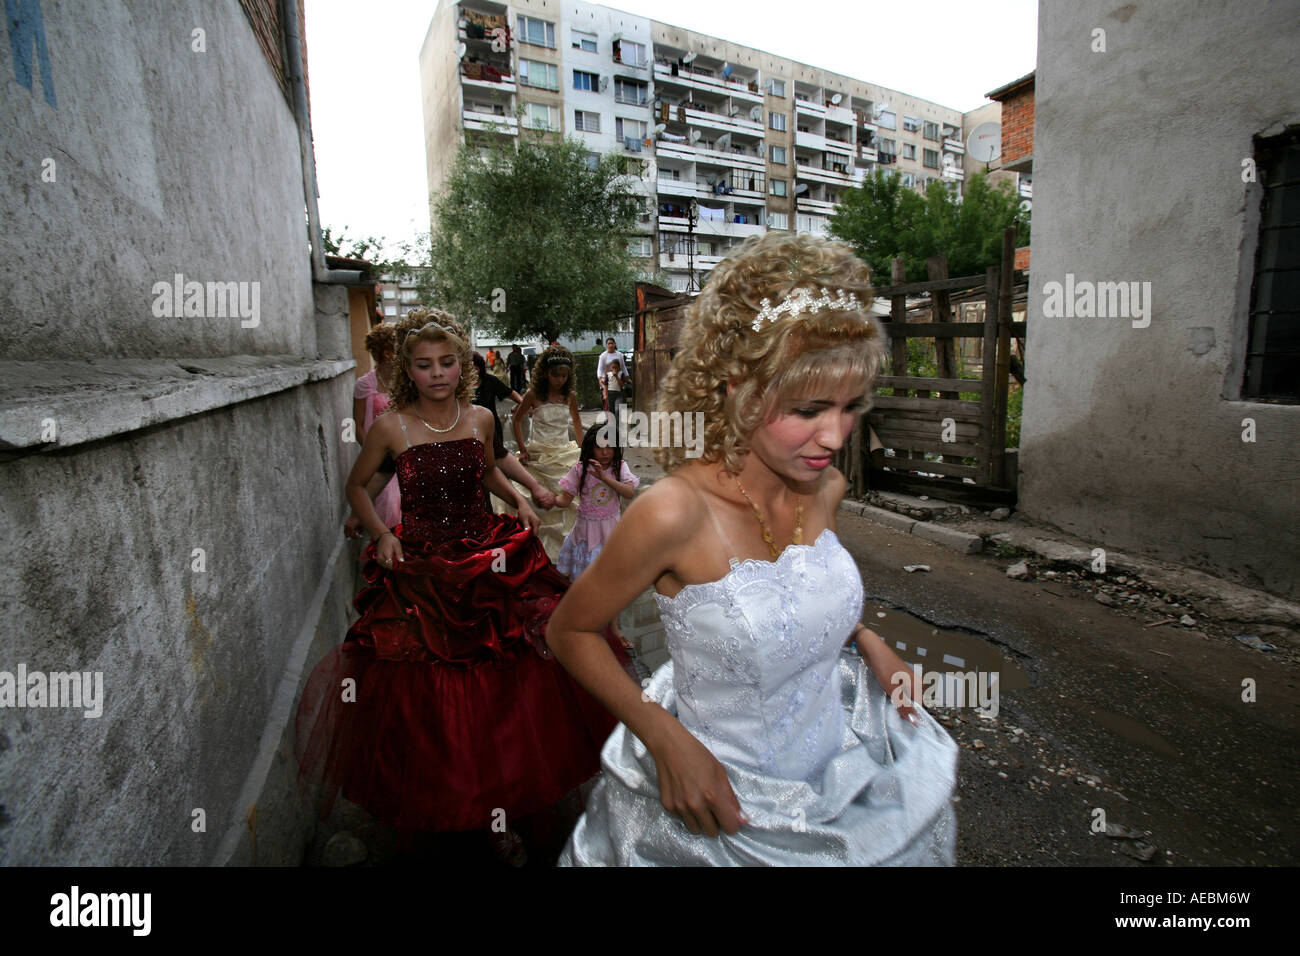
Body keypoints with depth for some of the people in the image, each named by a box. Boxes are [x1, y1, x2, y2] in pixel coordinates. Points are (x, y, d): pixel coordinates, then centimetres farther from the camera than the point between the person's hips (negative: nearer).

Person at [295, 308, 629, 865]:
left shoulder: (480, 419, 2)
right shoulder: (391, 428, -5)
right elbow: (356, 487, 10)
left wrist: (517, 498, 4)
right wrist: (380, 534, -5)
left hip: (487, 559, 2)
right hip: (418, 569, -2)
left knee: (500, 693, 2)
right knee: (424, 698, 3)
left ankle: (498, 807, 25)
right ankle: (436, 806, 30)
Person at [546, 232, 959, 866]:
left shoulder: (825, 487, -10)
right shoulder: (676, 512, -31)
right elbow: (569, 632, -16)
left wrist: (863, 638, -3)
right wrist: (665, 739, -23)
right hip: (724, 806, -5)